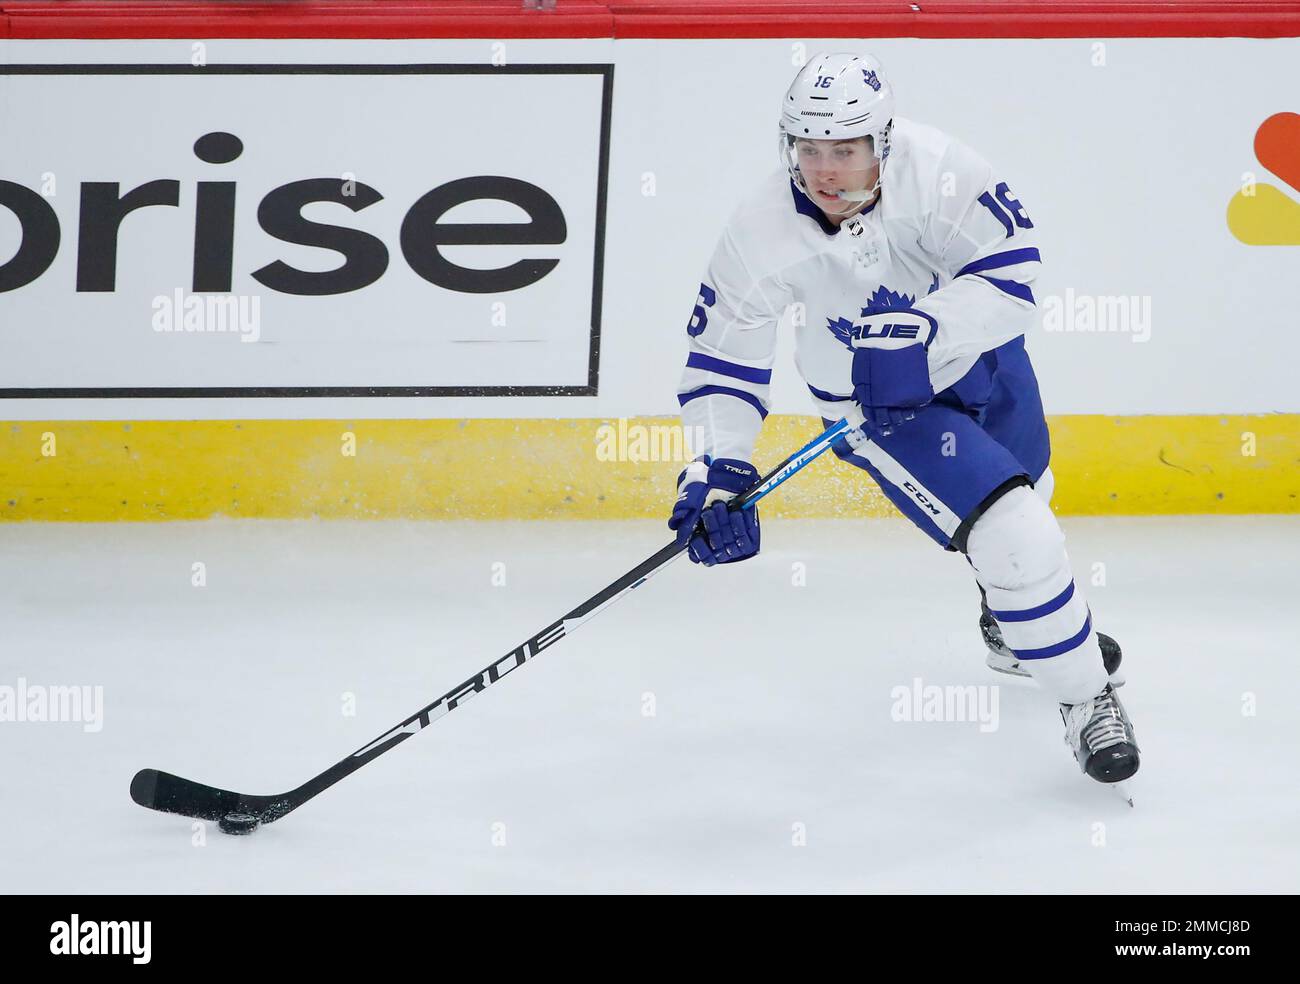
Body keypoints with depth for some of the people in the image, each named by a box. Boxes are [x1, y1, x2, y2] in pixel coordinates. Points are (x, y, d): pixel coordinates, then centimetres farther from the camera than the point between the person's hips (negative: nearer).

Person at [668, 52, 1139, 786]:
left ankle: (1015, 628, 63)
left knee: (1024, 496, 29)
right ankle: (1087, 699, 4)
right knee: (1015, 536, -19)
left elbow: (1011, 271, -30)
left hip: (980, 355, 3)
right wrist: (715, 468, -29)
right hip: (878, 406, -3)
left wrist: (923, 332, -43)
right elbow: (724, 360, -20)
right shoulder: (764, 235, -28)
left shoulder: (935, 168, -31)